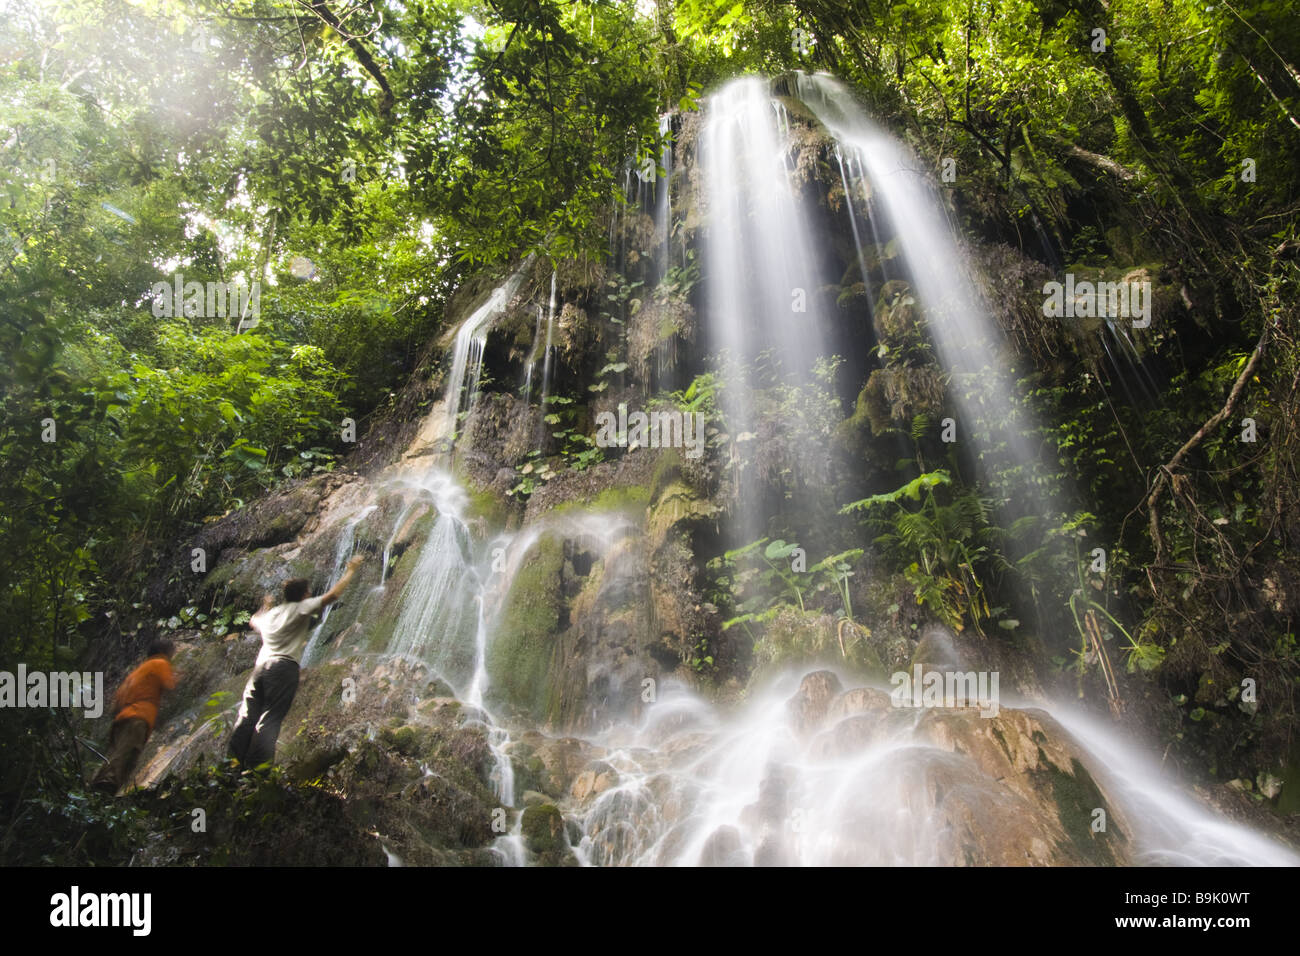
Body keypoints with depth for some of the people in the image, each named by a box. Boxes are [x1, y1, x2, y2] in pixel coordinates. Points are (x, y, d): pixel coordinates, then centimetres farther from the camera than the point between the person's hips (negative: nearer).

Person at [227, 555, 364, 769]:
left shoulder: (270, 614, 21)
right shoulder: (300, 608, 2)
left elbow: (253, 621, 45)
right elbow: (332, 595, -7)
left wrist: (265, 606, 65)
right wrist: (350, 571, 3)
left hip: (261, 665, 6)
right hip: (284, 667, -6)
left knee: (247, 717, 4)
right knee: (270, 719, -8)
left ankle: (234, 760, 3)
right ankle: (257, 766, -13)